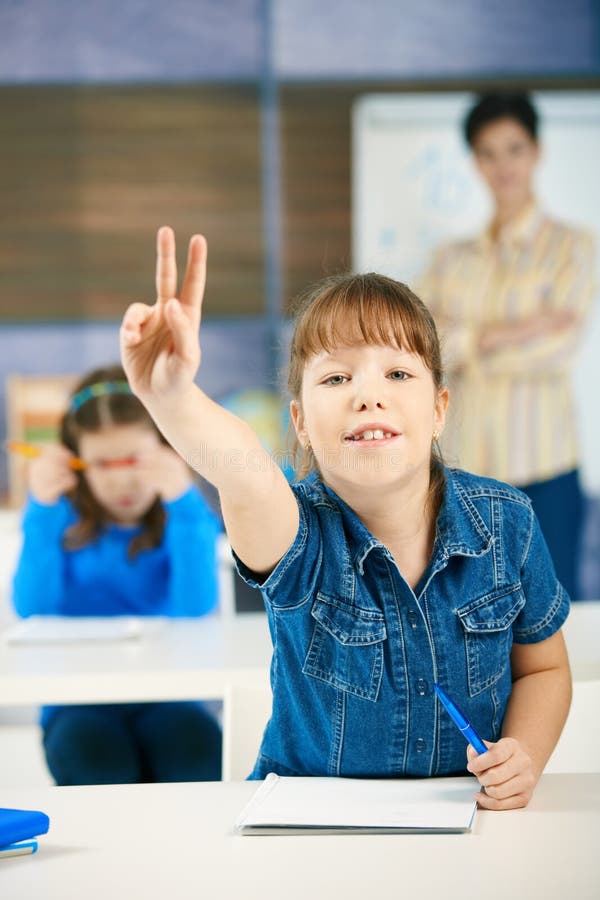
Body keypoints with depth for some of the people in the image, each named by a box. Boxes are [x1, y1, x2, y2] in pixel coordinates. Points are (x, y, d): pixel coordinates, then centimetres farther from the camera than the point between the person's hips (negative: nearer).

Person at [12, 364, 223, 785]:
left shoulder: (184, 512, 2)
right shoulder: (62, 515, 3)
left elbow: (196, 608, -14)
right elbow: (34, 609, -9)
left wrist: (181, 501, -21)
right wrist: (43, 510, -16)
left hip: (164, 694, 0)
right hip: (78, 701, 0)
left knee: (199, 754, -31)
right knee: (98, 764, -32)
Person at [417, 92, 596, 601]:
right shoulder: (453, 258, 12)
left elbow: (556, 352, -11)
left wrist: (460, 339, -6)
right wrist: (492, 335, -15)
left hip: (542, 468, -3)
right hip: (469, 465, 3)